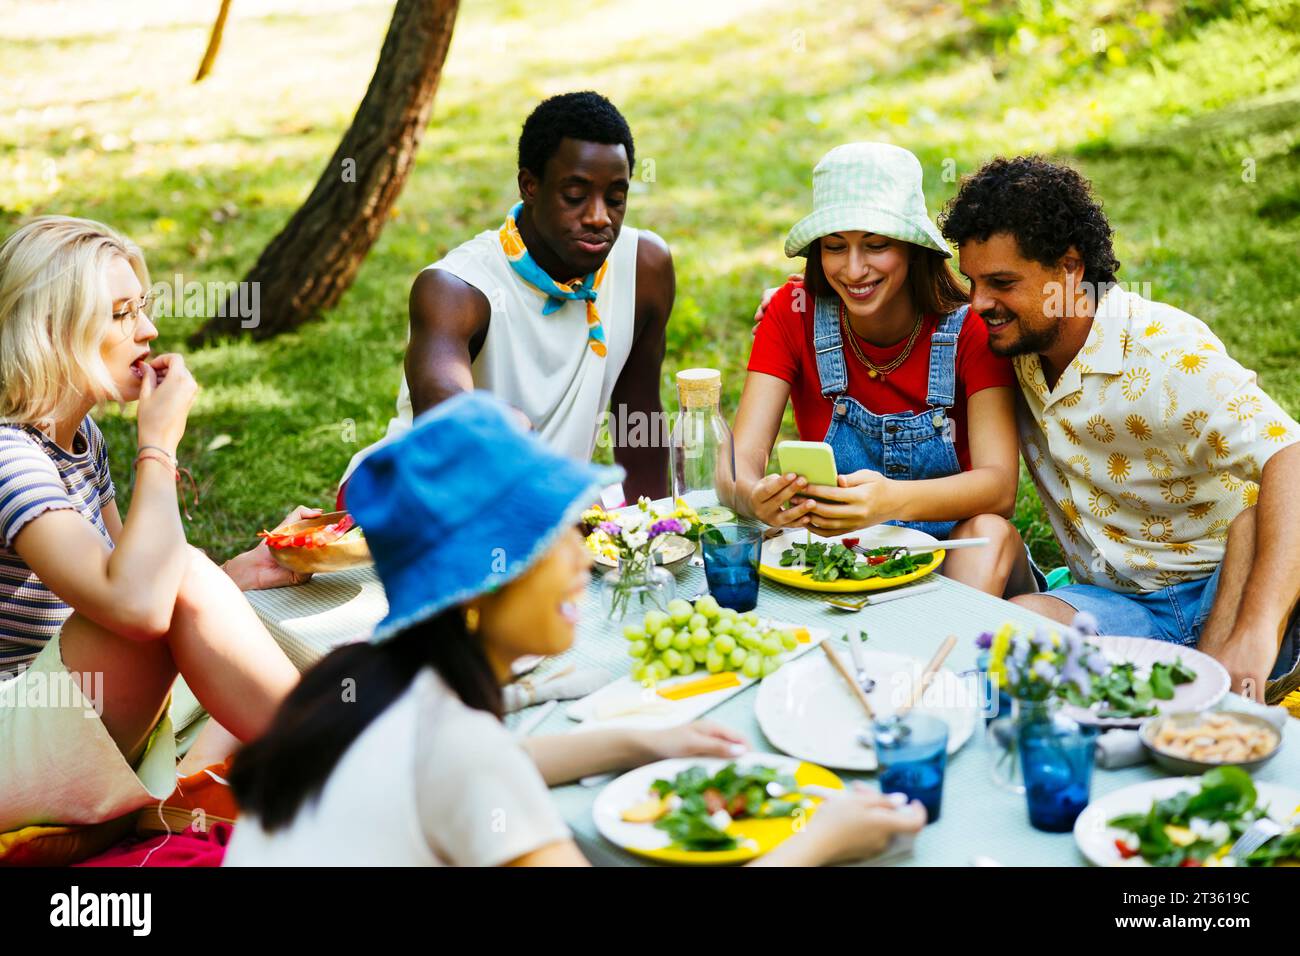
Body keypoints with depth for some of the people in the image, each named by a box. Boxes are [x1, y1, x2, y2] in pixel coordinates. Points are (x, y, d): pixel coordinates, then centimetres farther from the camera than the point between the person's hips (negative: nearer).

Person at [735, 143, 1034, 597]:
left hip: (957, 559, 0)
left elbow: (1000, 485, -22)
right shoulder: (793, 313, -7)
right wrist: (758, 499, -40)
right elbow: (741, 460, -14)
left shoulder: (969, 326, -11)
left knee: (989, 532, -32)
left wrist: (893, 500, -43)